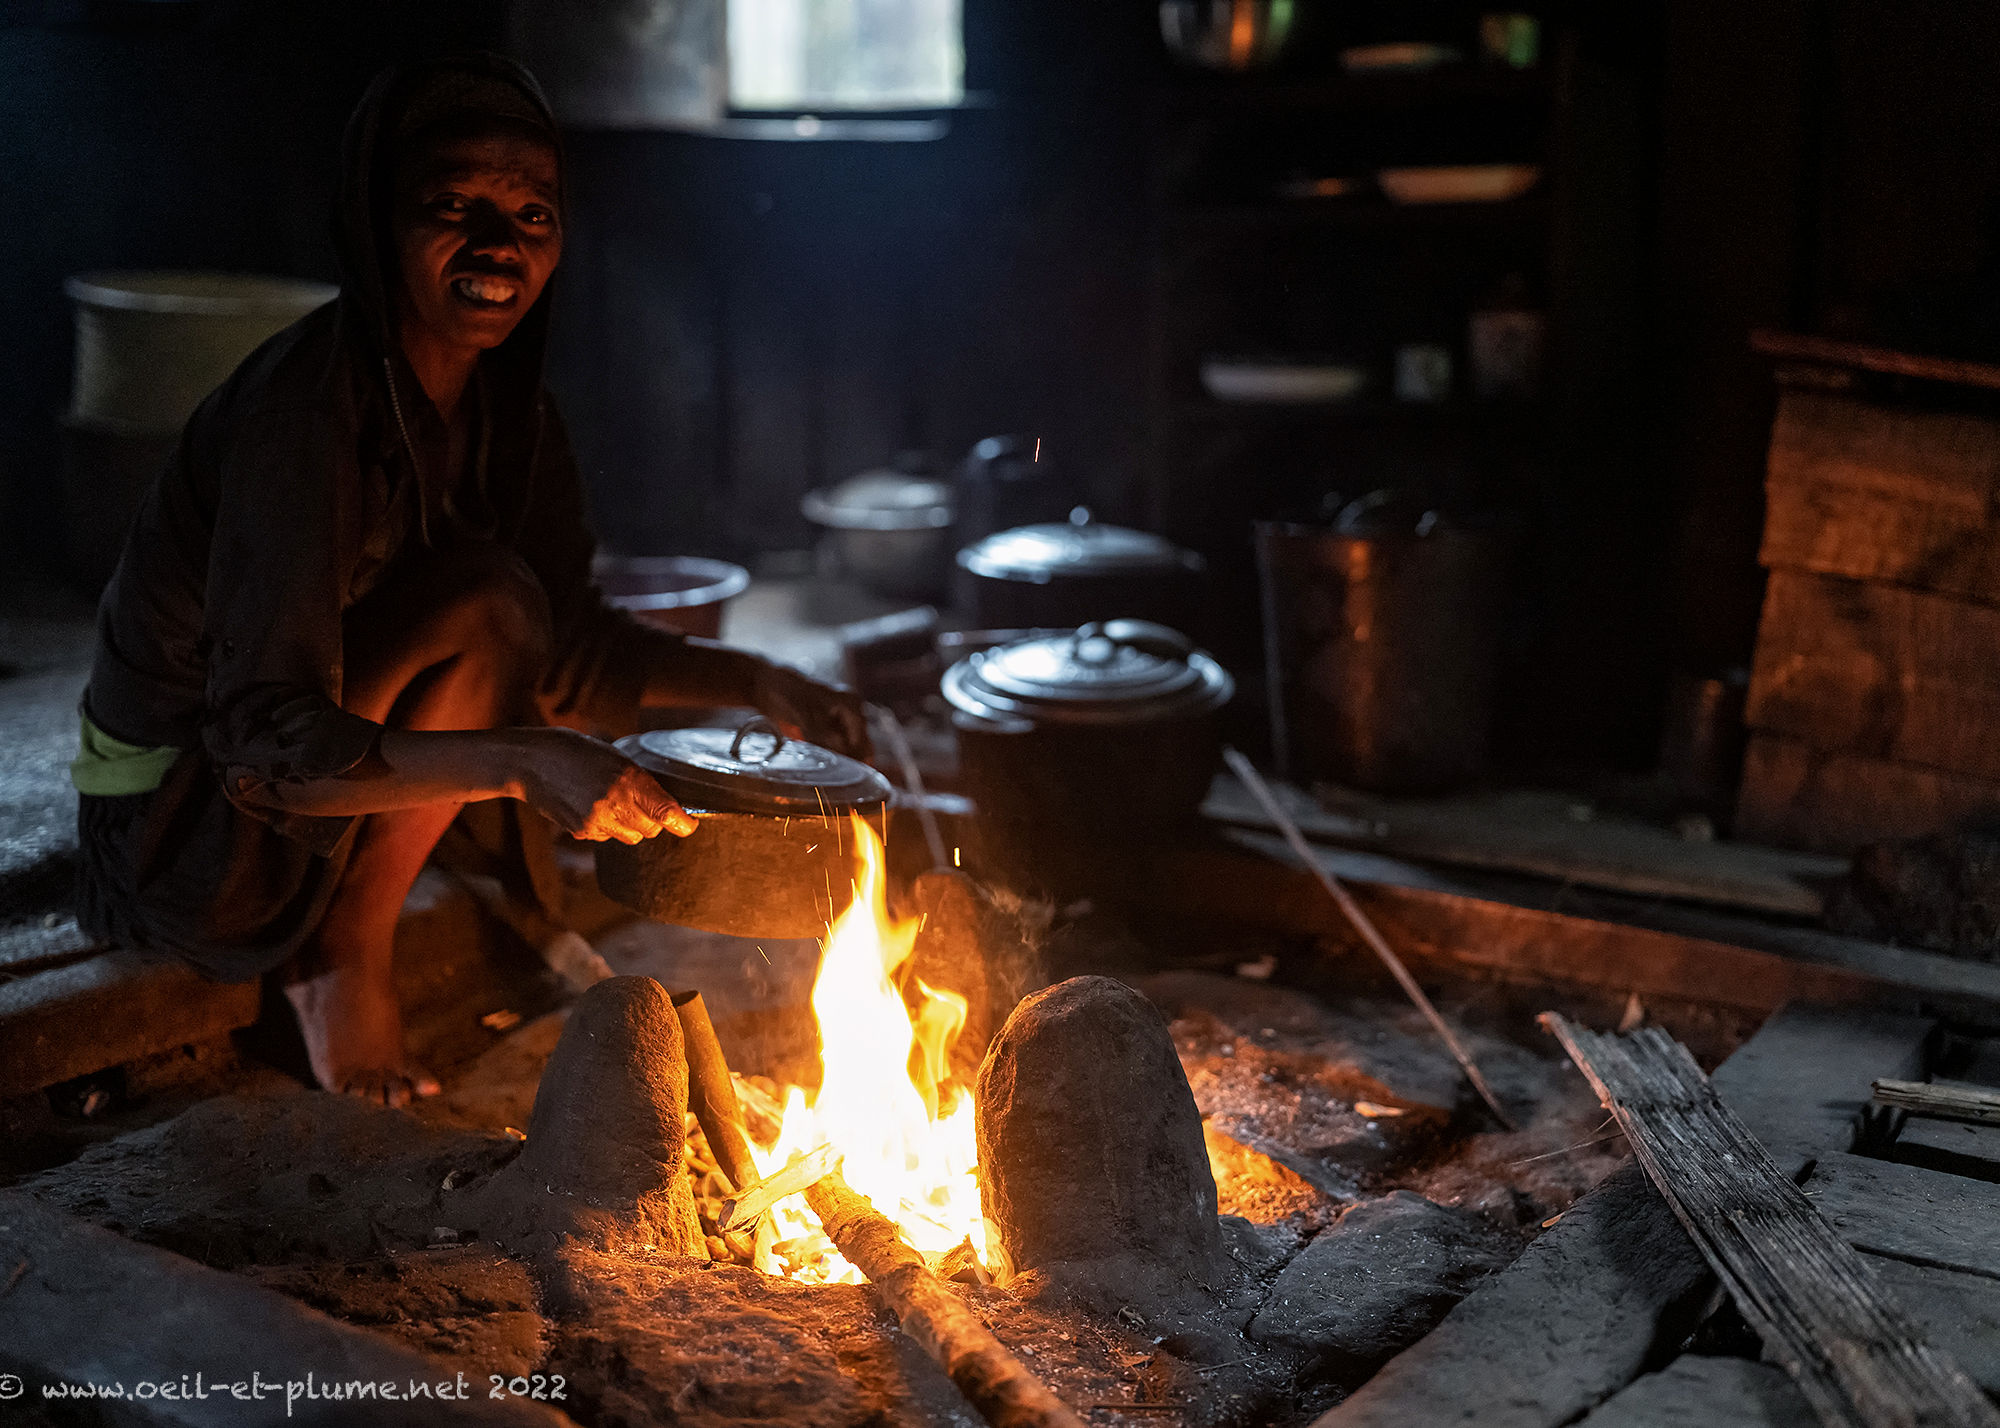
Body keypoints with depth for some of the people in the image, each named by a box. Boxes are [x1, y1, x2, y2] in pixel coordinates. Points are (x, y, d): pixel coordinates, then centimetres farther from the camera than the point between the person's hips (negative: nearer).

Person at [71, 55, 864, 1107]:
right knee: (486, 602, -23)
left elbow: (577, 652, 7)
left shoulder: (507, 412, -1)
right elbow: (267, 747, -30)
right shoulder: (305, 409, -26)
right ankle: (347, 953, -8)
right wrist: (517, 760, -41)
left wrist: (757, 684, -7)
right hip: (176, 819, -8)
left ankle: (336, 931, 9)